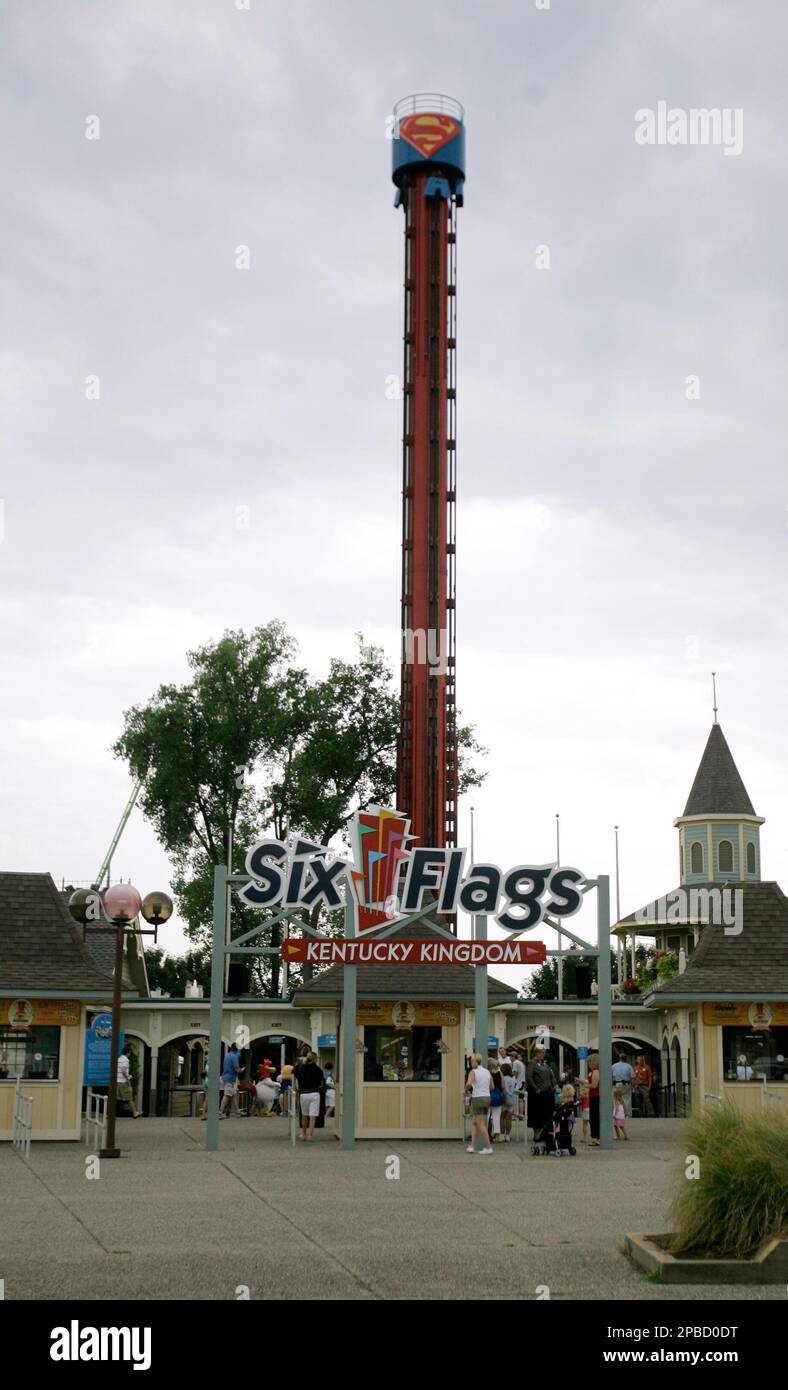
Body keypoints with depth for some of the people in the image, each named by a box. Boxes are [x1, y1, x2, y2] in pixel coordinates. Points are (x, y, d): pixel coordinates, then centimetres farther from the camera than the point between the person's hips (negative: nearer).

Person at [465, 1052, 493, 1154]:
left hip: (477, 1098, -6)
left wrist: (466, 1088, -7)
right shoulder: (487, 1072, 9)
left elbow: (469, 1083, -26)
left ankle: (488, 1147, -1)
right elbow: (491, 1087, 13)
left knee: (481, 1124, 0)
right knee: (474, 1122, 13)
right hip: (487, 1097, 6)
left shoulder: (473, 1072, -10)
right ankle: (472, 1146, 9)